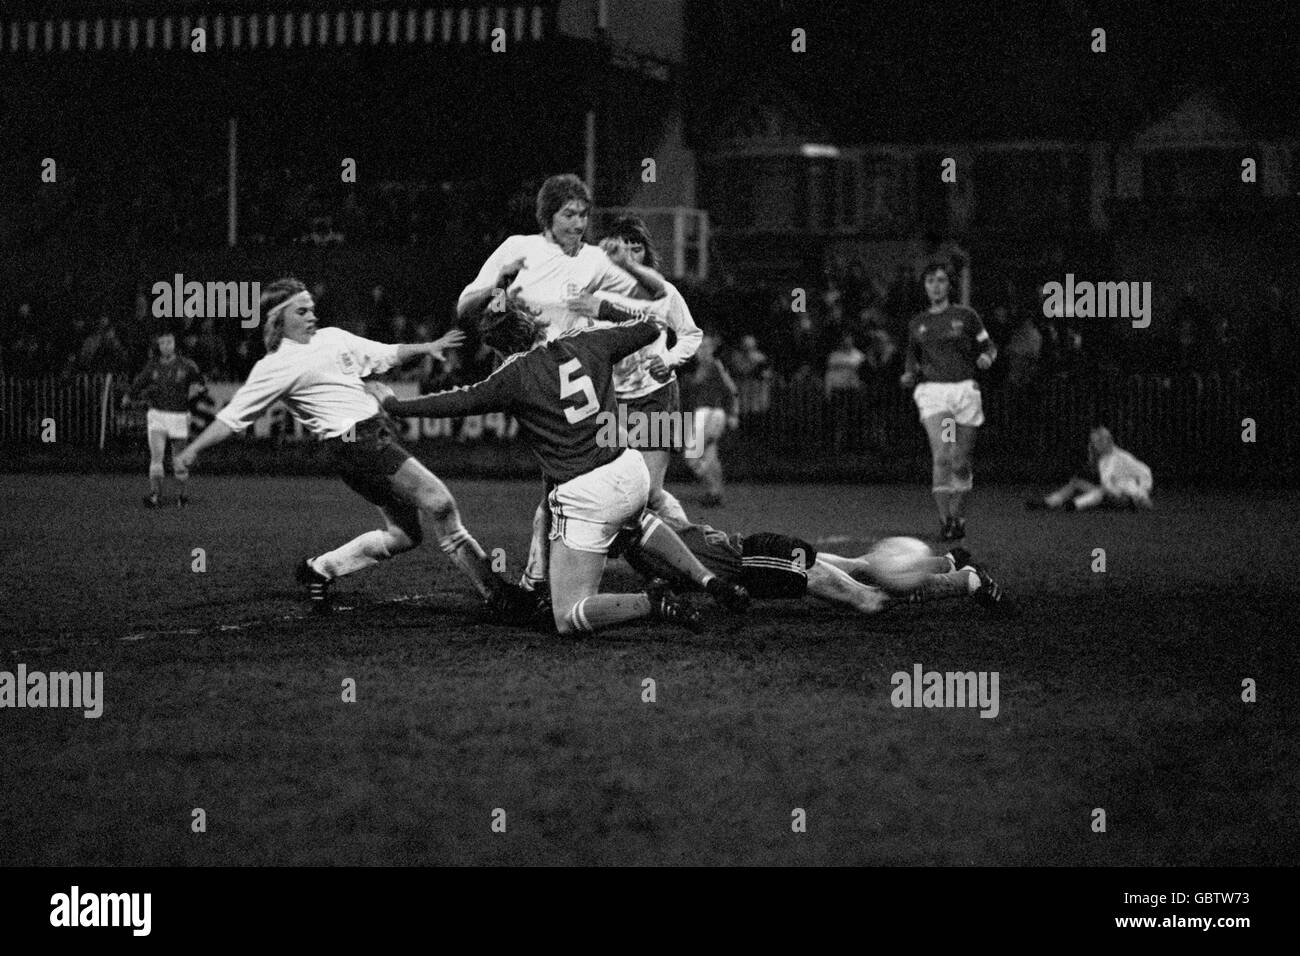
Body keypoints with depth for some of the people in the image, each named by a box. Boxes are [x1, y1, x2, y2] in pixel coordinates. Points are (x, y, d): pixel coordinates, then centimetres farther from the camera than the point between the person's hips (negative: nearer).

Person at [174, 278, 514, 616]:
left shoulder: (332, 338, 16)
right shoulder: (275, 368, -5)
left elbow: (384, 354, 27)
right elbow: (233, 416, -6)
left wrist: (427, 347, 16)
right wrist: (193, 450, -14)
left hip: (378, 432, 9)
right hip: (353, 444, -9)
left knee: (403, 534, 8)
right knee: (439, 503, -16)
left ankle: (320, 569, 21)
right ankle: (492, 591, -9)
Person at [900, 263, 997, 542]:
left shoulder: (965, 316, 7)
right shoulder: (916, 323, 13)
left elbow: (988, 345, 12)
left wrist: (986, 356, -10)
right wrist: (910, 375, 4)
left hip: (964, 390, 0)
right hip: (932, 391, 0)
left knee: (960, 462, 1)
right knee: (942, 457, -18)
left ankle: (958, 517, 19)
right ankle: (944, 520, -14)